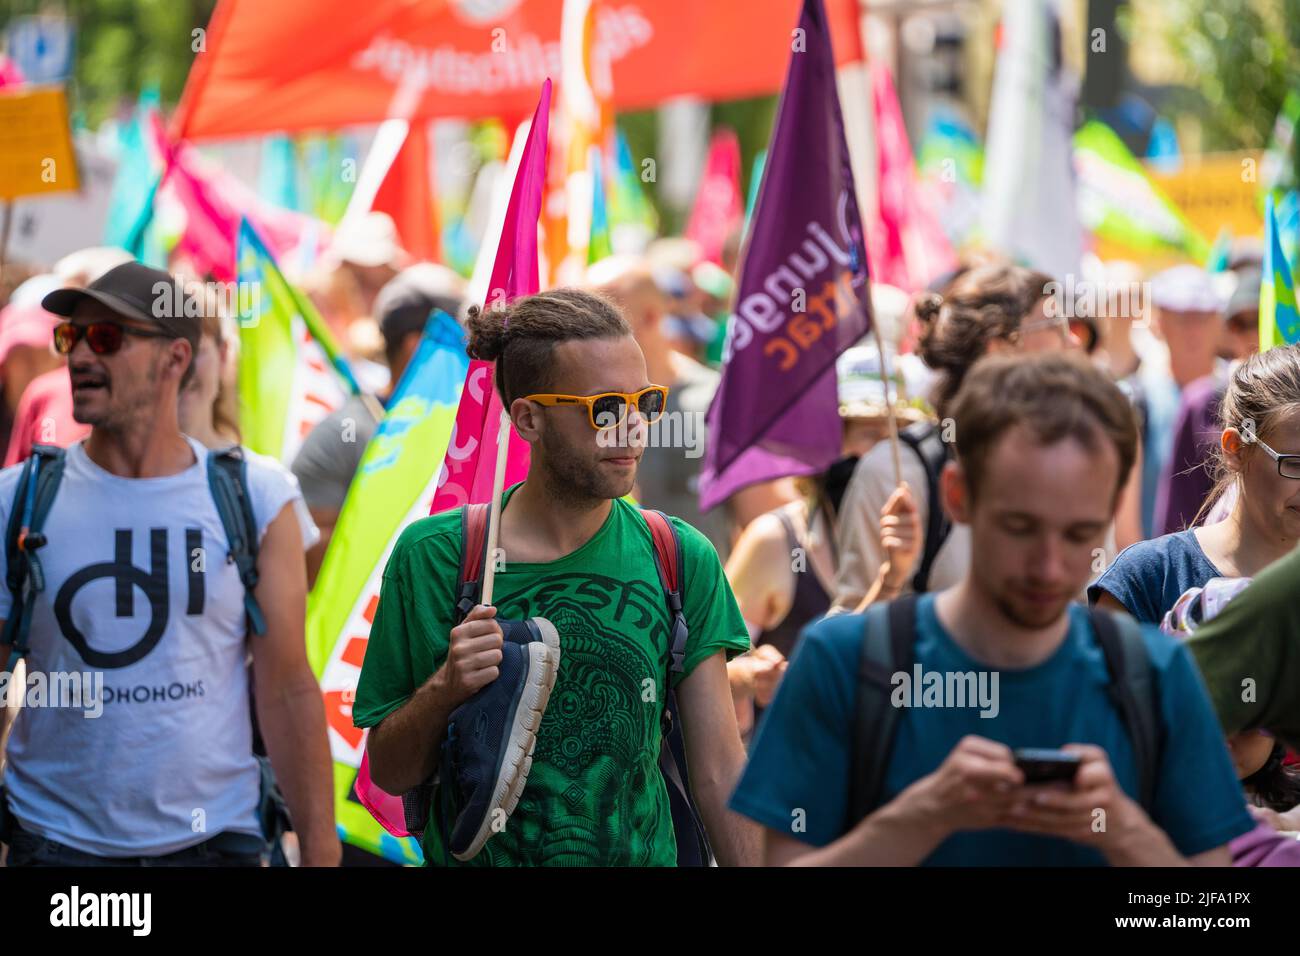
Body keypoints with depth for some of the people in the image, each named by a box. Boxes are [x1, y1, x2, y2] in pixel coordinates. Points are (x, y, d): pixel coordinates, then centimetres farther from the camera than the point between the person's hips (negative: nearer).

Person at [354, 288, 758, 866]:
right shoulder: (434, 557, -9)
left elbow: (720, 771, -3)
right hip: (474, 855, -2)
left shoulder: (682, 560, -4)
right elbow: (390, 773, -4)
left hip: (642, 853, 2)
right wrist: (442, 691, -21)